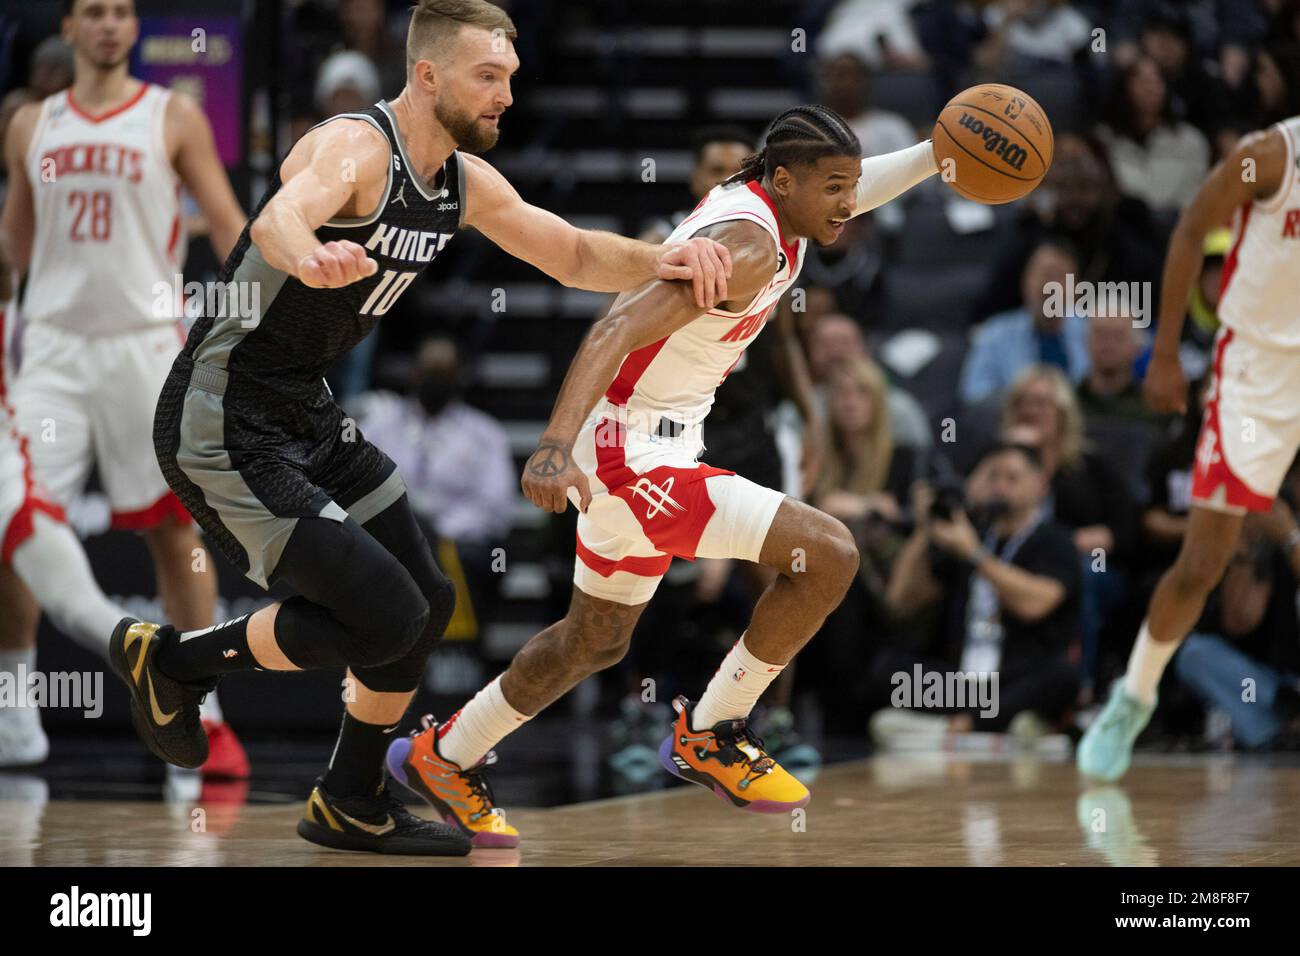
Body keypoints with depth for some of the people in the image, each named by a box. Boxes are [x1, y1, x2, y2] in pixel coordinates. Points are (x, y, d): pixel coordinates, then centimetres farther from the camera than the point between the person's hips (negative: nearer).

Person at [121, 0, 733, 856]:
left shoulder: (465, 181, 4)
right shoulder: (357, 147, -23)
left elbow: (575, 255, 13)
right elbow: (282, 214, -45)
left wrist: (664, 259, -8)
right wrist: (310, 256, -70)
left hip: (305, 416, 10)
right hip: (222, 427, -10)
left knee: (427, 601, 14)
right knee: (386, 617, -13)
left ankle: (352, 805, 29)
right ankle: (170, 663, 5)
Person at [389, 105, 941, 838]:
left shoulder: (757, 197, 4)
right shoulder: (748, 247, -24)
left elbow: (848, 193, 29)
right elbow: (619, 329, -34)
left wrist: (939, 155, 20)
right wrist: (558, 443, -45)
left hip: (634, 446, 11)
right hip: (636, 458, -11)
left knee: (596, 641, 25)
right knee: (829, 554, -15)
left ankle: (444, 756, 38)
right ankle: (709, 736, -2)